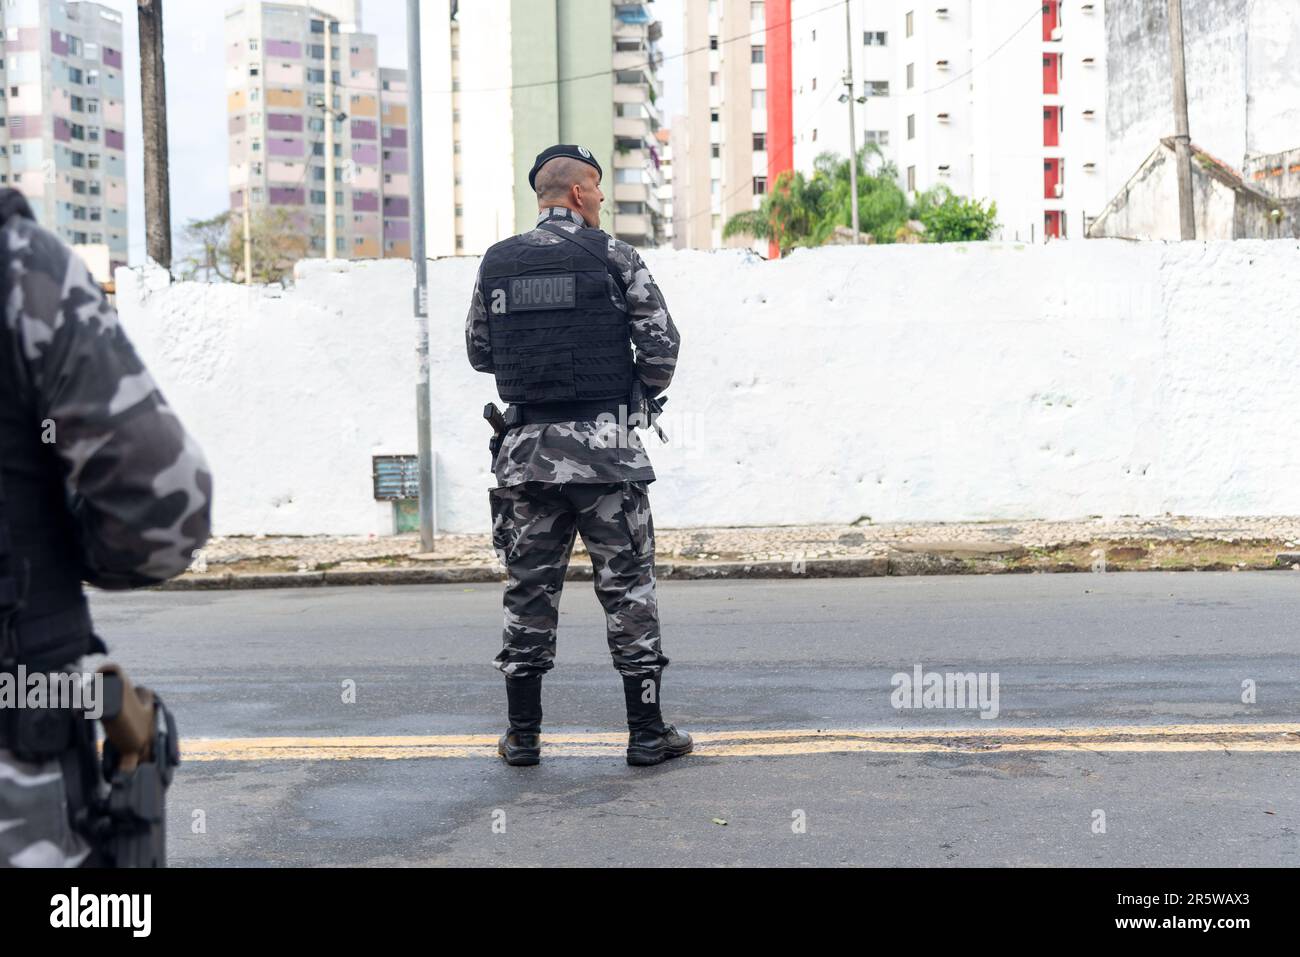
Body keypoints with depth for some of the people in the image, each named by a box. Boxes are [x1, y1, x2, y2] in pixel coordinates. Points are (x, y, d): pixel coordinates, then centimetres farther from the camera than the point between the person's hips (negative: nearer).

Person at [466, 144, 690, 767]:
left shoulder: (496, 263, 7)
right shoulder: (611, 255, -3)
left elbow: (478, 352, 14)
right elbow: (661, 342, -5)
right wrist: (644, 394, 13)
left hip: (527, 447, 3)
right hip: (604, 446, -3)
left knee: (529, 587, 10)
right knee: (627, 585, 4)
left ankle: (523, 734, 15)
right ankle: (646, 733, 8)